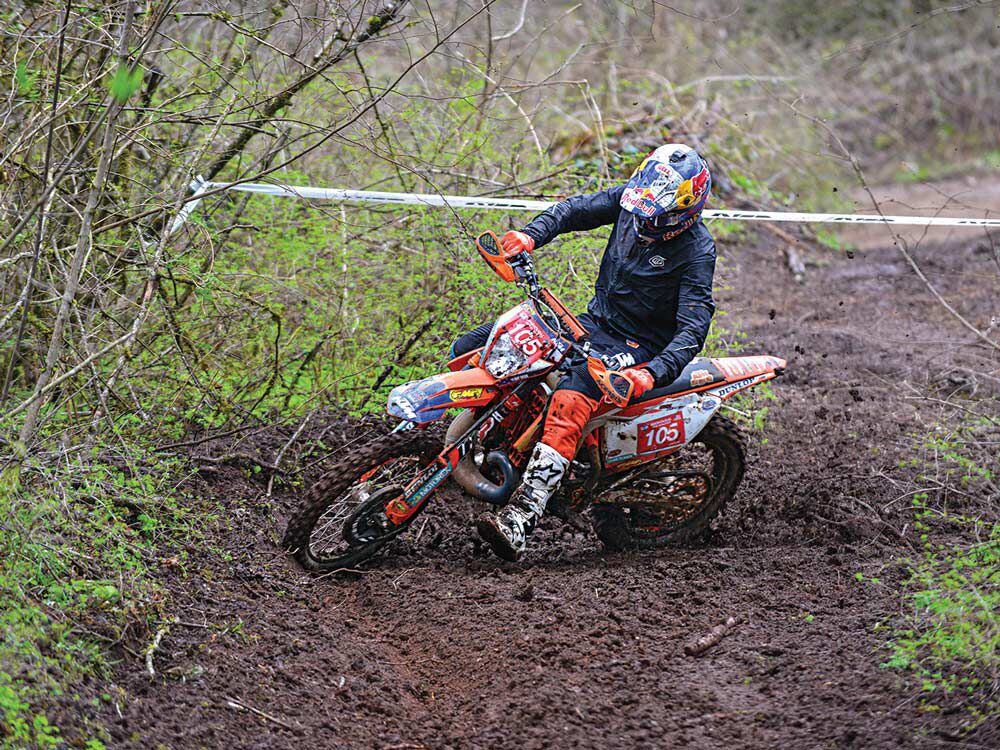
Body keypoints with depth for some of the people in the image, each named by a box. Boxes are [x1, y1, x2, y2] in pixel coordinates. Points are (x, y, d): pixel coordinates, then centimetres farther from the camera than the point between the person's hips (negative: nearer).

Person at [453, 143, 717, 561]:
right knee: (470, 349, 1)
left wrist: (653, 374, -40)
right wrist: (532, 235, -13)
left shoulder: (696, 251, -20)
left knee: (571, 400, -39)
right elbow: (578, 209, 7)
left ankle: (522, 516, -50)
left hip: (641, 348, -8)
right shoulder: (631, 200, -3)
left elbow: (693, 328, -24)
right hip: (596, 322, 8)